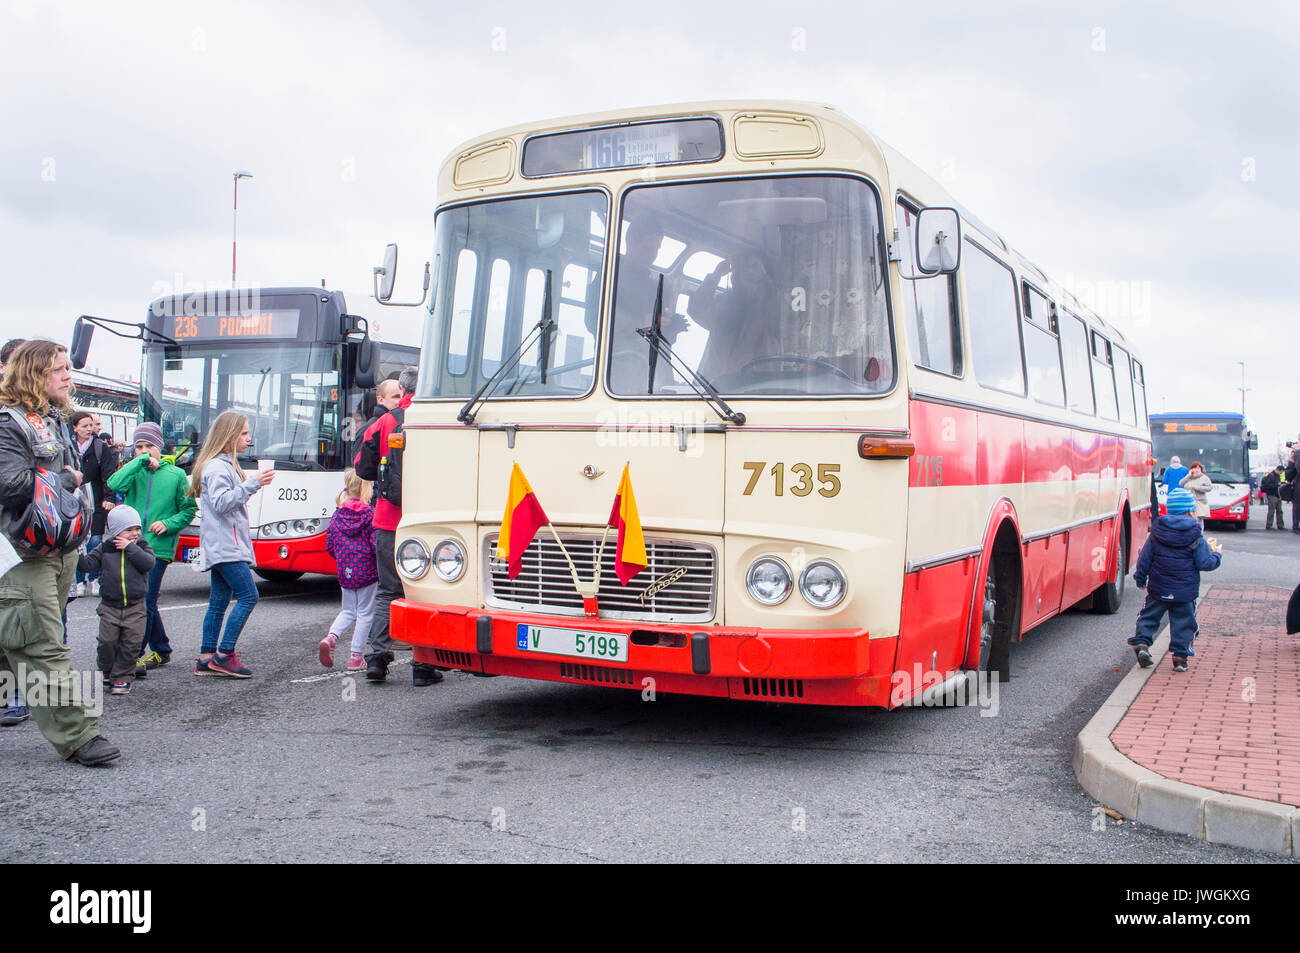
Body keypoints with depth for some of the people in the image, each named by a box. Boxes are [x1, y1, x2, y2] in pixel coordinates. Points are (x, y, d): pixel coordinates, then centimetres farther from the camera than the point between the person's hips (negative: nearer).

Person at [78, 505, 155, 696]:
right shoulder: (105, 549, 3)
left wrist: (130, 548, -17)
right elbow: (88, 563, -2)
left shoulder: (142, 547, 2)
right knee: (107, 642, -1)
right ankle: (106, 672, 23)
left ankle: (121, 677, 11)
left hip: (135, 607, 0)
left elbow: (148, 563, -16)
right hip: (110, 606, 1)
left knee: (131, 644, -1)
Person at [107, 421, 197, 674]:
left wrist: (168, 523, -7)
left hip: (158, 548, -3)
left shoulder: (175, 474, 5)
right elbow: (115, 484, -14)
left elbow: (189, 509, 9)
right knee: (146, 603, 10)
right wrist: (141, 462, -13)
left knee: (145, 603, -9)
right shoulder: (132, 471, 8)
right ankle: (161, 650, 24)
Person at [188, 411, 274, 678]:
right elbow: (221, 503, -23)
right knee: (248, 596, -12)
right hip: (225, 546, -10)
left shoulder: (227, 465, 20)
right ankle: (224, 655, -10)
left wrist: (249, 486, 18)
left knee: (219, 601, 8)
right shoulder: (216, 467, -11)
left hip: (222, 547, 10)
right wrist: (252, 485, -26)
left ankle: (206, 658, 10)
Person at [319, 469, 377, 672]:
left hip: (345, 571, 4)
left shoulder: (338, 514, 4)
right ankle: (356, 657, 7)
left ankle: (331, 637, -7)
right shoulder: (370, 514, -9)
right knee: (365, 613, 6)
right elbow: (376, 544, -13)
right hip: (367, 571, -4)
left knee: (348, 611, 18)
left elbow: (330, 545, 7)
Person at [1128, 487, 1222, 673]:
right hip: (1185, 591, -2)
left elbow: (1144, 559, 3)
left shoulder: (1155, 533, -2)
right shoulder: (1196, 538, -9)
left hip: (1158, 589, 2)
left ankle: (1141, 643, -2)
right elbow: (1205, 564, -9)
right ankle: (1180, 656, 8)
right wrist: (1215, 554, 11)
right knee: (1183, 623, 8)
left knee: (1148, 616, 14)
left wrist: (1140, 578, 15)